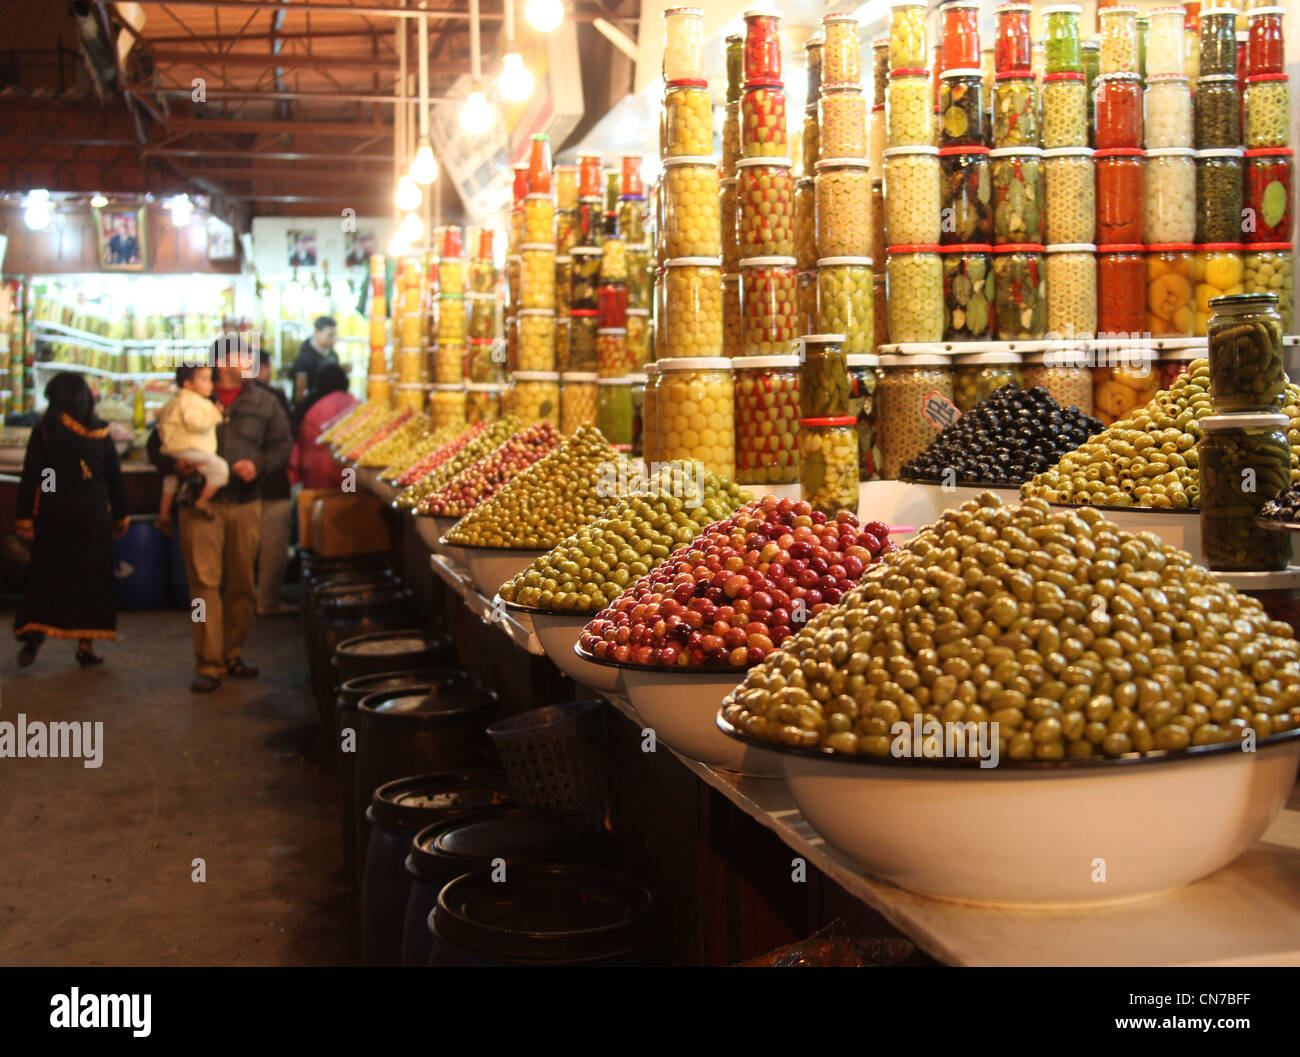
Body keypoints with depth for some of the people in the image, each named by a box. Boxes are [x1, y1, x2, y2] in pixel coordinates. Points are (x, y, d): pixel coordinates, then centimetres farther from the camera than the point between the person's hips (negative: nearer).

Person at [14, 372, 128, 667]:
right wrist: (120, 516, 14)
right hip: (94, 514, 1)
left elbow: (31, 476, -7)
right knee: (90, 577, 7)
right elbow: (115, 477, 5)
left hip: (54, 513, -1)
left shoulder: (45, 430, -5)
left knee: (47, 575, 9)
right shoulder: (101, 433, 1)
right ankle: (85, 644, 5)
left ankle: (35, 629, -10)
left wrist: (25, 517, -4)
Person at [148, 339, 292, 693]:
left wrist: (259, 465, -9)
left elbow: (283, 443, 9)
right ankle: (208, 666, -4)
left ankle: (232, 654, 25)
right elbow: (157, 444, 7)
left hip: (245, 504, 3)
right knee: (204, 581, -8)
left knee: (241, 584, 9)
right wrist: (175, 463, -13)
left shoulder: (262, 402, 9)